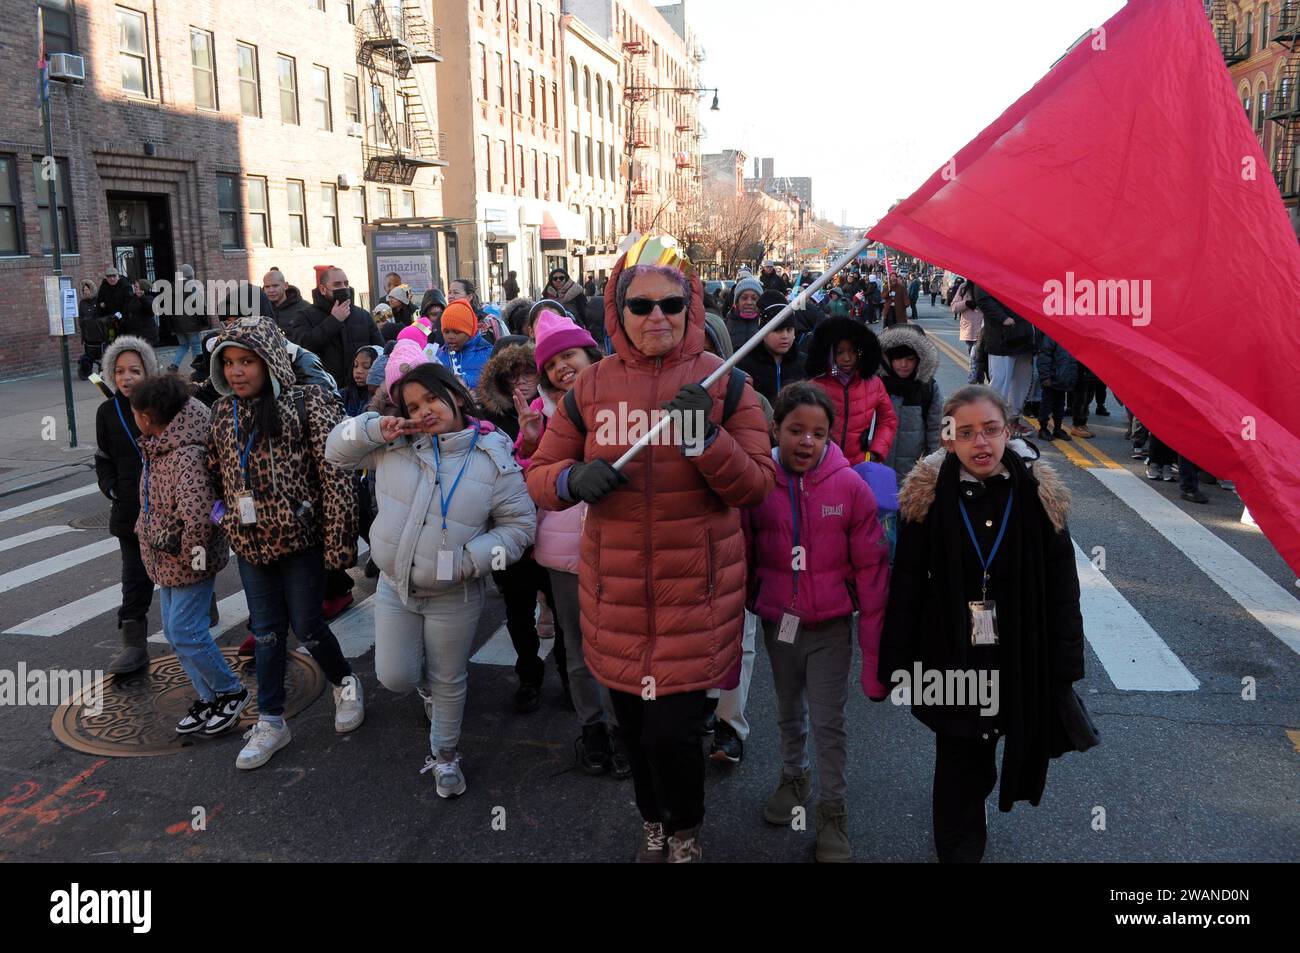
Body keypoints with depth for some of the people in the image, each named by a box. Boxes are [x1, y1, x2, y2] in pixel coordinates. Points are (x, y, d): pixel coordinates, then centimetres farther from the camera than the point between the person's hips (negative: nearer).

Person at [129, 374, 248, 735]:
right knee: (174, 631, 16)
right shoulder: (158, 447, 6)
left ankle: (231, 692, 15)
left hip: (188, 562, -10)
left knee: (185, 632, -5)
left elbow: (197, 515, -37)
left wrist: (193, 554, -25)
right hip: (166, 561, 10)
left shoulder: (186, 456, -27)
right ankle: (208, 697, 28)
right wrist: (145, 528, 17)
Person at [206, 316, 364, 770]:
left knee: (306, 625, 6)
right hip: (250, 542, 5)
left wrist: (338, 541, -18)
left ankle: (346, 684, 35)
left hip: (300, 537, -5)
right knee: (266, 631, 13)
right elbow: (216, 474, 16)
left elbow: (335, 475, -16)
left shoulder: (306, 403, -14)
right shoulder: (223, 412, 4)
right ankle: (270, 722, 26)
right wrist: (225, 519, 12)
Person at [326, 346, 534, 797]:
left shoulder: (493, 459, -13)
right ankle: (427, 680, 47)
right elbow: (338, 451, 8)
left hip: (453, 597, -2)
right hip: (394, 587, 3)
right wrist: (375, 429, -13)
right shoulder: (396, 446, -4)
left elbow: (519, 523, -9)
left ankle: (445, 756, 39)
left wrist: (469, 561, -20)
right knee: (395, 677, 10)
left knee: (448, 682, 15)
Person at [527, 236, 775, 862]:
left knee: (673, 729, -3)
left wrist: (705, 438, -22)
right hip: (615, 590, 3)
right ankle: (652, 825, 45)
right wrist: (574, 477, -17)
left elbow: (757, 486, -6)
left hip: (696, 592, -2)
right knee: (633, 723, 16)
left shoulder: (722, 382, -2)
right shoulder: (592, 385, 3)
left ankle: (684, 834, 30)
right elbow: (539, 474, 6)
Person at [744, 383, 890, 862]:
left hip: (831, 626, -2)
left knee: (829, 722, 4)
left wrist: (874, 646, -8)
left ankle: (833, 810, 23)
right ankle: (793, 778, 46)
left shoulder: (851, 488, -14)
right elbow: (744, 557, -1)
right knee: (789, 713, 22)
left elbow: (871, 567, -9)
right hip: (778, 623, 3)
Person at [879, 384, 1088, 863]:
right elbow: (905, 588, -7)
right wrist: (893, 663, -6)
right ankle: (960, 848, 29)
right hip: (951, 658, -2)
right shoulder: (928, 496, -11)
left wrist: (1064, 668, -3)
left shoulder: (1038, 494, -8)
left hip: (1020, 659, 2)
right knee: (960, 761, 6)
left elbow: (1062, 588, -3)